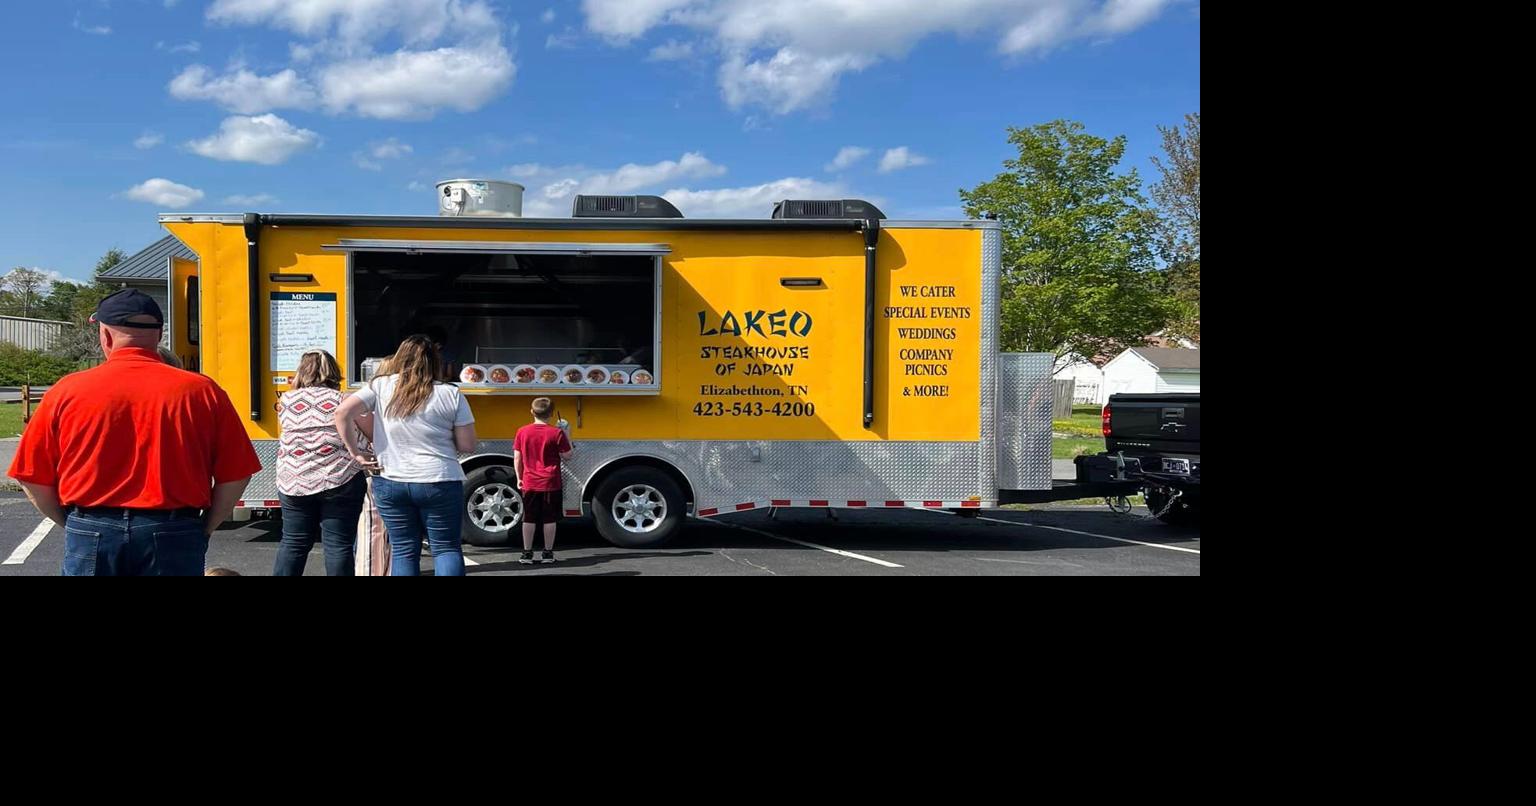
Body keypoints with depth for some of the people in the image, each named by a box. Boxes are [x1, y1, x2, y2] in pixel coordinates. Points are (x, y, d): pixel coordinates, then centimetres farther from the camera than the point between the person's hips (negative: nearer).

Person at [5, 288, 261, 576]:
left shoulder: (66, 391, -1)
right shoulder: (202, 391, -3)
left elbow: (34, 479, 2)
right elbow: (235, 476, -4)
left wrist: (74, 526, 16)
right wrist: (203, 531, 8)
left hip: (91, 537, 1)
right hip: (174, 537, 0)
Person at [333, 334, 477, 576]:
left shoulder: (381, 386, 0)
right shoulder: (451, 394, -4)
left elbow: (343, 413, -8)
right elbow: (467, 445, -2)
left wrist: (355, 454, 0)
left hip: (391, 483, 2)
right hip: (439, 483, -2)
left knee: (403, 551, 11)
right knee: (446, 548, 9)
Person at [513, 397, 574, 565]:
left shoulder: (522, 432, -1)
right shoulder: (556, 432, -9)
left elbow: (517, 458, 2)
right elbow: (567, 455, -2)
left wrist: (519, 478, 13)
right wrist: (566, 434, 4)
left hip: (529, 483, 2)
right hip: (550, 483, -2)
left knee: (529, 519, 8)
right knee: (549, 519, 6)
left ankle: (527, 554, 10)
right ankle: (548, 553, 10)